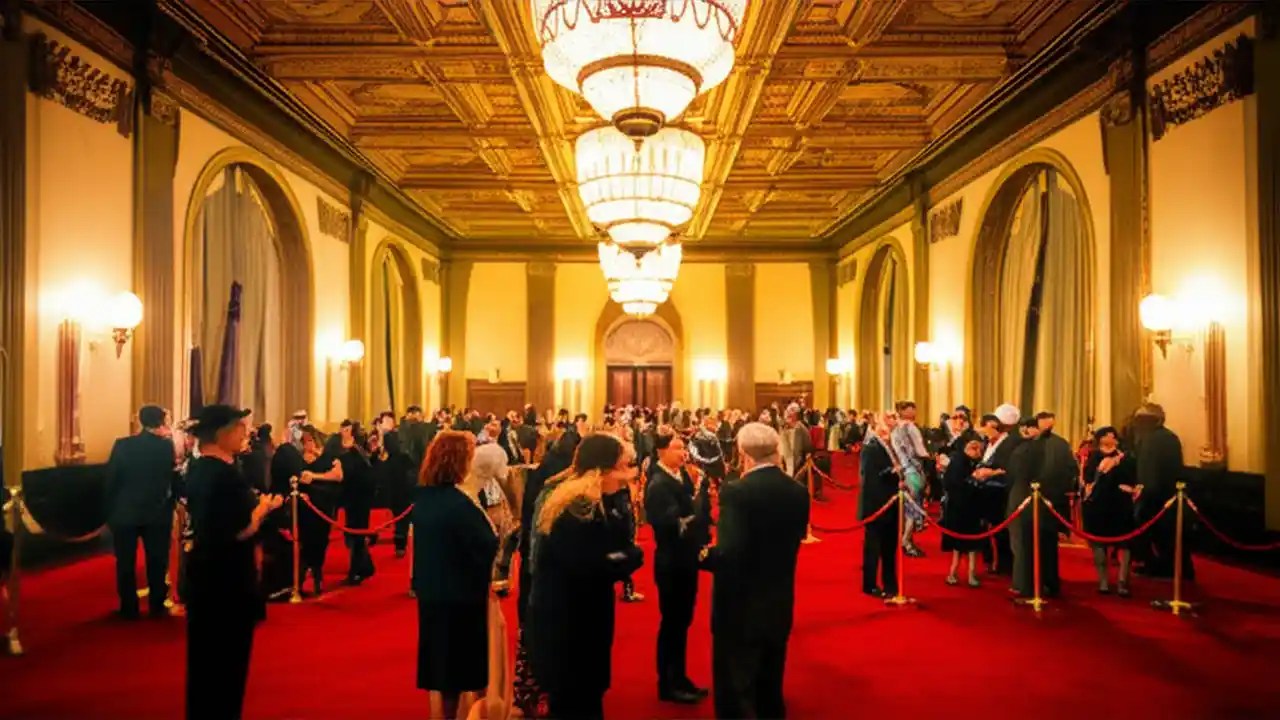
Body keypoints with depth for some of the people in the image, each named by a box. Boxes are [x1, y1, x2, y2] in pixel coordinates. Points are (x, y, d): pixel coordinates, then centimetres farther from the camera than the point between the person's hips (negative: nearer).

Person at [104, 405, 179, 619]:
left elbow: (110, 480, -4)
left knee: (126, 562, 11)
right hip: (157, 513, 0)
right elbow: (171, 478, -3)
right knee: (157, 561, 10)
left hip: (125, 512, 0)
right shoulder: (166, 445, -8)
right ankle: (157, 606, 15)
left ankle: (129, 608, 15)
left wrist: (110, 511, 3)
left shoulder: (122, 445, -7)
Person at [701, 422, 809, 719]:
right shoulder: (798, 492, -1)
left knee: (736, 693, 5)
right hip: (780, 604, 7)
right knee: (770, 689, 22)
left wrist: (704, 556, -10)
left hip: (740, 605, -6)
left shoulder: (736, 492, -21)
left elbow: (729, 553, -28)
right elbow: (793, 540, 9)